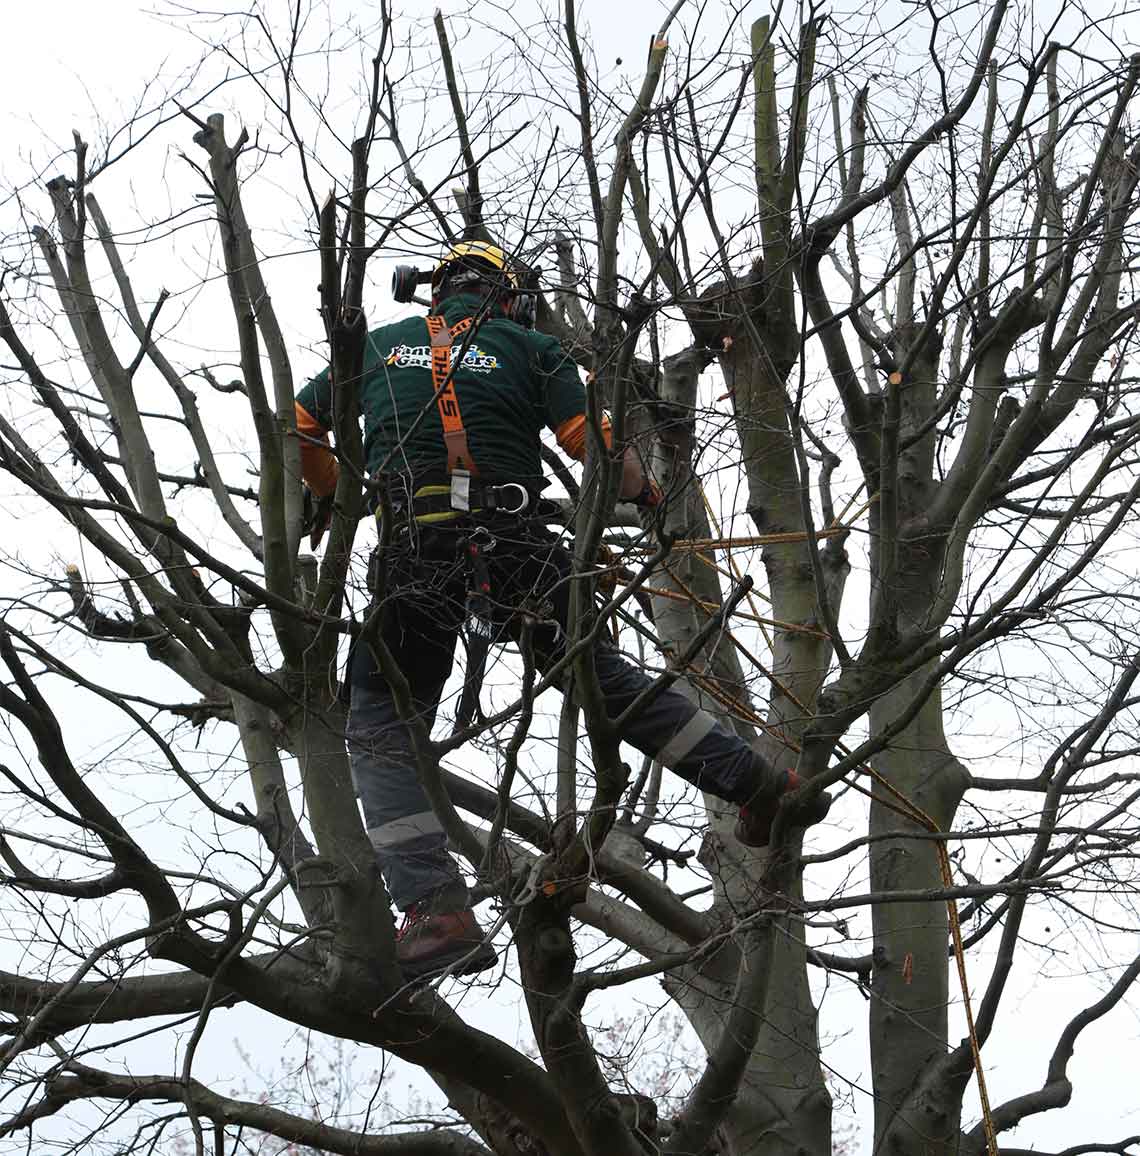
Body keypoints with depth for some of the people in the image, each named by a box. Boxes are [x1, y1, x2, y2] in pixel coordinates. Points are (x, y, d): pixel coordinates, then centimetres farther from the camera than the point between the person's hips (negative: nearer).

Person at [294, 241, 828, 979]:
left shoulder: (378, 346, 20)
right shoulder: (530, 348, 15)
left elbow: (294, 426, 22)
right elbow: (593, 446, 4)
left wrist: (337, 494, 36)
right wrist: (645, 490, 23)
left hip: (412, 551, -1)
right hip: (516, 545, 1)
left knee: (381, 731, 4)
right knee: (610, 681, 17)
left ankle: (437, 910, -12)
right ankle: (759, 783, 22)